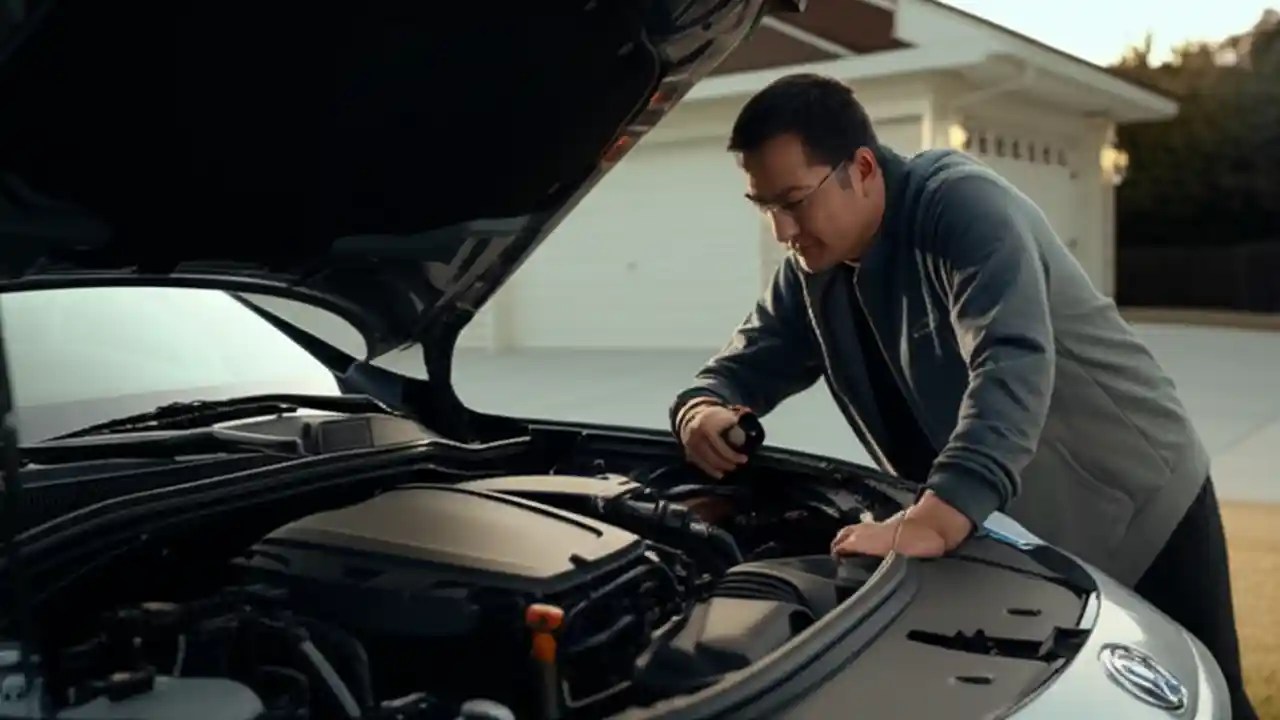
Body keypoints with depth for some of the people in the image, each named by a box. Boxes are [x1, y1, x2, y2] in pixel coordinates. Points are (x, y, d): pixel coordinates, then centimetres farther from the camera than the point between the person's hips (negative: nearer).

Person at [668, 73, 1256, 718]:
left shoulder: (963, 205, -26)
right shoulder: (811, 273, -2)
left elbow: (1014, 366, -40)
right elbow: (740, 367, 2)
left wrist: (934, 522, -53)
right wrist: (703, 411, -24)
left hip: (1137, 507, -6)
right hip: (1012, 534, 7)